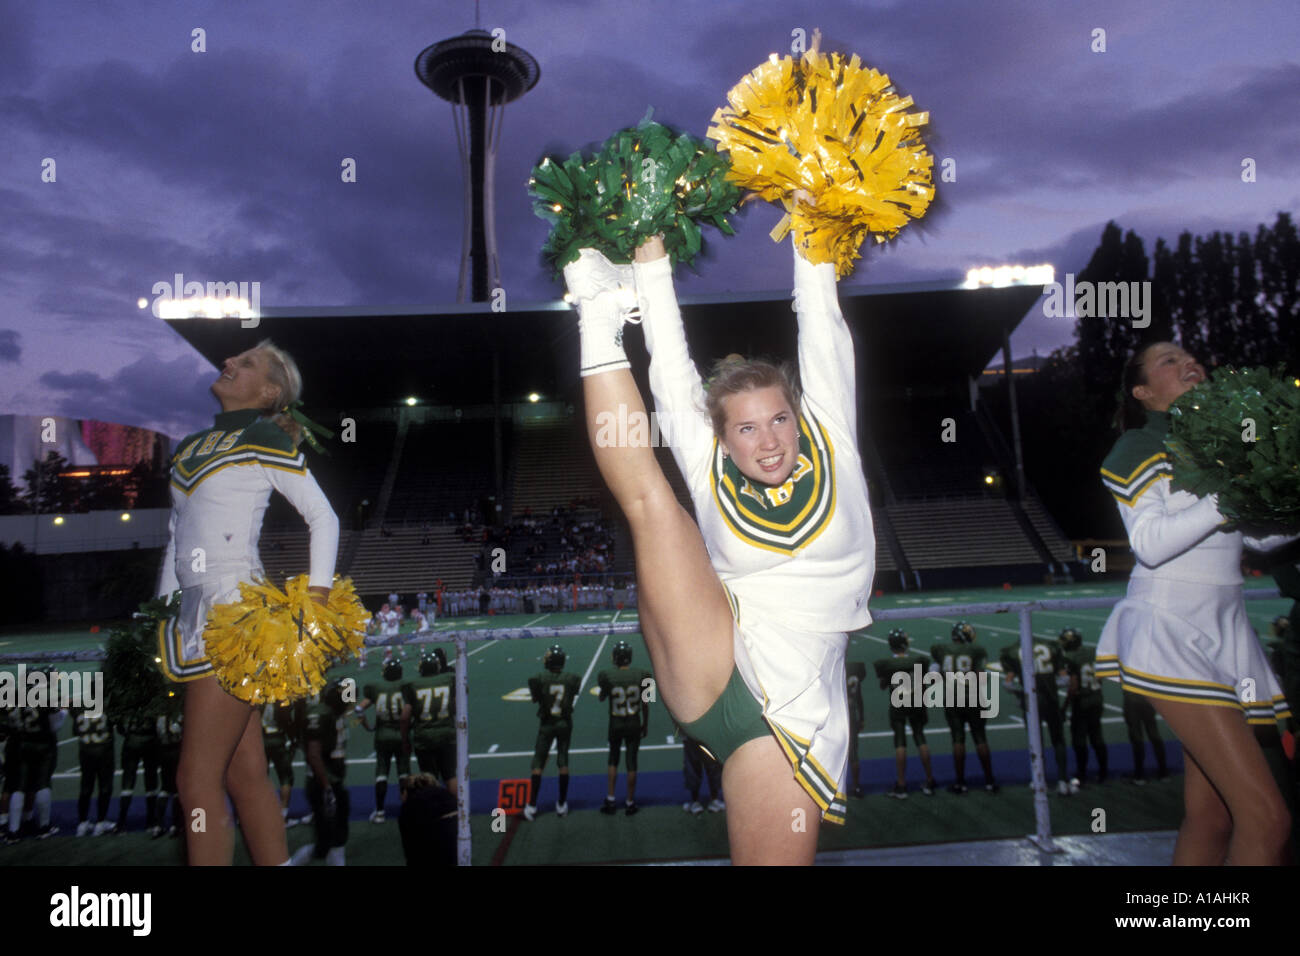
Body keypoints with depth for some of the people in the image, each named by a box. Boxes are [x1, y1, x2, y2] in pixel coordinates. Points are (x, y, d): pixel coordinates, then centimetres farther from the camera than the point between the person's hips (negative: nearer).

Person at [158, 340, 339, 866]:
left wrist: (317, 602, -11)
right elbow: (175, 539, 20)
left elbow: (323, 517, -3)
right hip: (194, 615, 7)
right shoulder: (189, 446, 19)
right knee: (245, 776, 9)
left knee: (197, 782, -6)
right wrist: (159, 620, 14)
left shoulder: (266, 441, -2)